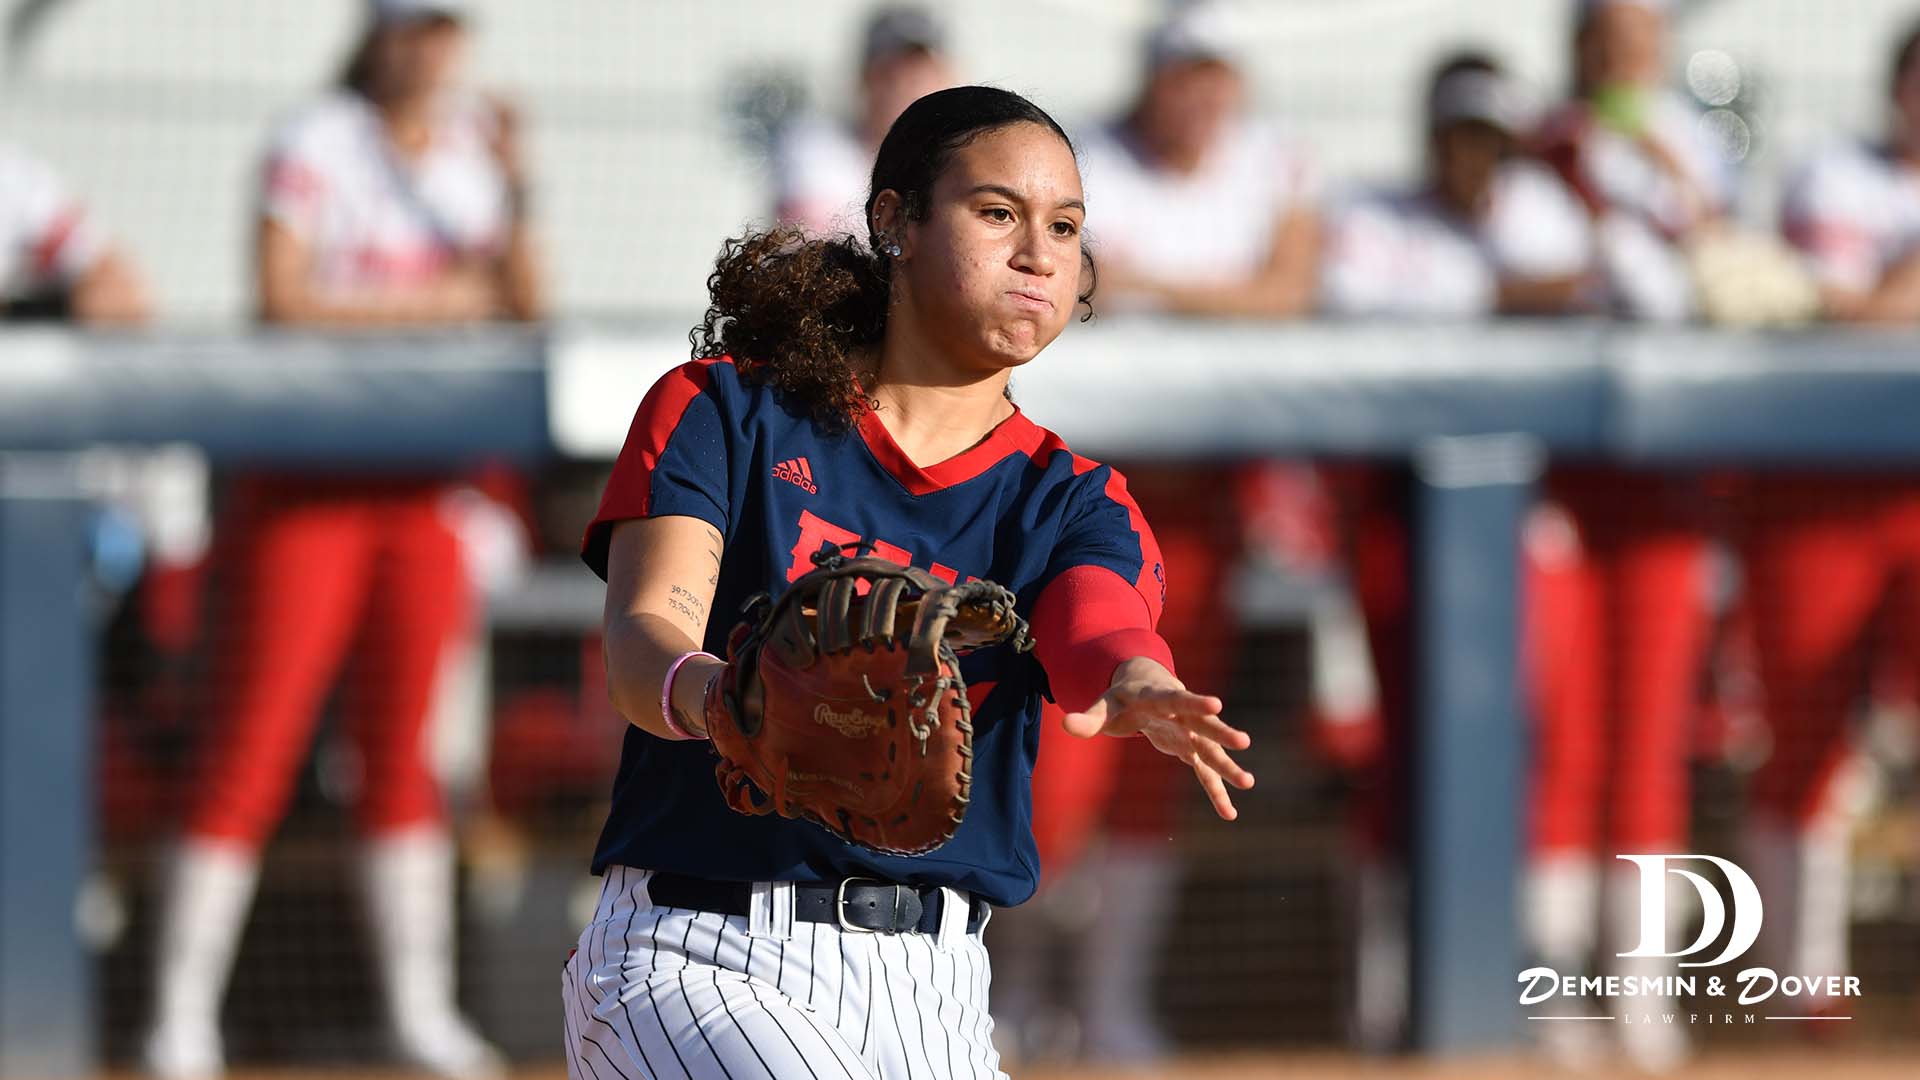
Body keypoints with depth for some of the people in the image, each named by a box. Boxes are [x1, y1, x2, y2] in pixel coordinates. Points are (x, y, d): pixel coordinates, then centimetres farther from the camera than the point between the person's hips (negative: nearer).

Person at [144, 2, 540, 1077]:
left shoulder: (474, 141, 11)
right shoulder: (316, 147, -7)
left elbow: (524, 303, 4)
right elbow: (283, 301, -17)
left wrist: (515, 194, -10)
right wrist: (428, 302, -16)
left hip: (422, 489, 6)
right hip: (306, 482, -6)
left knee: (405, 746, 8)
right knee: (253, 752, -9)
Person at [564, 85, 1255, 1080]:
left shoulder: (1071, 503, 11)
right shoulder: (721, 411, 3)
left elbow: (1100, 626, -13)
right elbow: (642, 638, -13)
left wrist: (1135, 690, -39)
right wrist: (710, 694, -39)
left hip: (932, 997, 5)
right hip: (696, 961, -5)